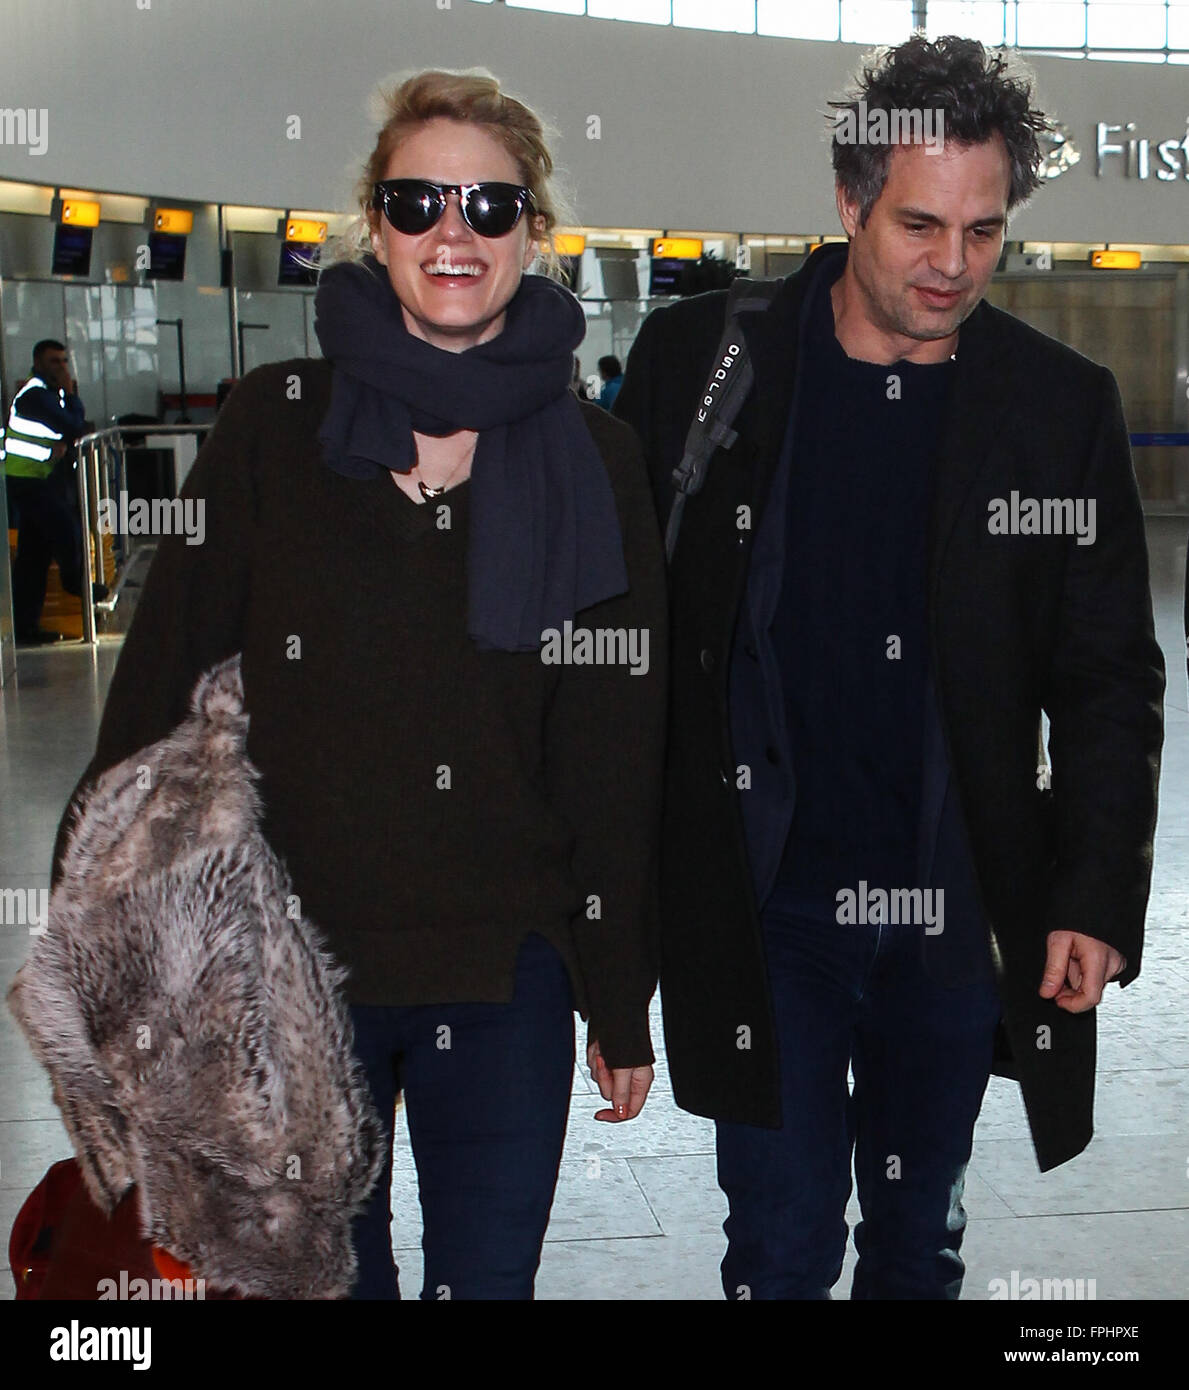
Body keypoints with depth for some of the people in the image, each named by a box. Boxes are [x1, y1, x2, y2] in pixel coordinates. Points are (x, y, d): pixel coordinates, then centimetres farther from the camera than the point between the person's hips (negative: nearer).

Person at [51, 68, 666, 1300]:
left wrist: (621, 1003, 3)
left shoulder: (593, 463, 1)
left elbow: (618, 752, 2)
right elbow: (165, 682, 1)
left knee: (489, 1276, 9)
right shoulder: (274, 424, 0)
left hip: (503, 972, 0)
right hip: (285, 965, 0)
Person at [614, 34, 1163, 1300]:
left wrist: (1100, 898, -6)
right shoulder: (699, 361, -3)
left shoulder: (1061, 408, 0)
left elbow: (1110, 678, 3)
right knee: (783, 1243, 5)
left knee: (920, 1237, 18)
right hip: (760, 903, -1)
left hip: (954, 913, 2)